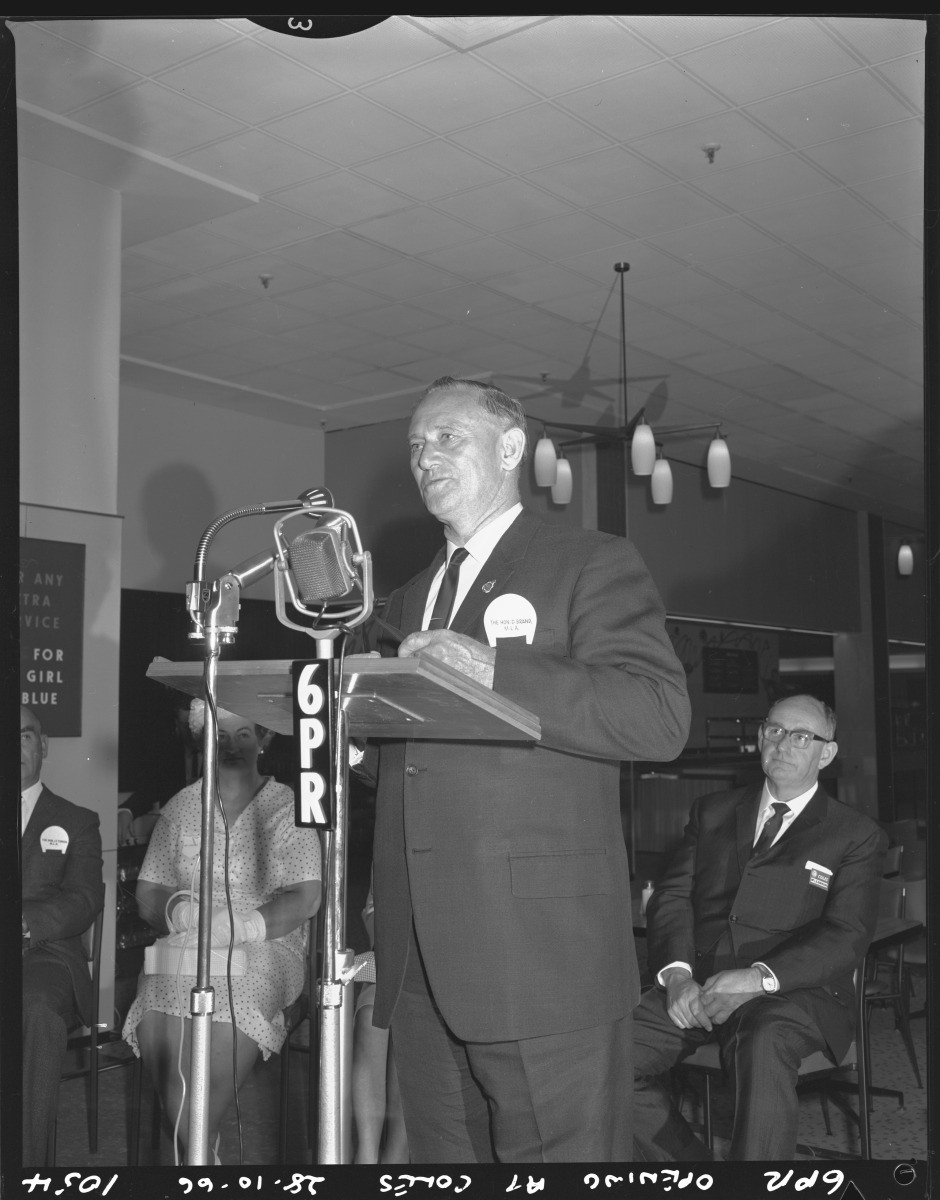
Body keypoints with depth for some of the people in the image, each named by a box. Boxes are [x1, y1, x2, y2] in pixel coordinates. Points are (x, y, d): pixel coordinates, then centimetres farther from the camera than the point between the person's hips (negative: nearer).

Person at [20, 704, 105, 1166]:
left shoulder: (76, 822, 19)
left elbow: (84, 900, 5)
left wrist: (26, 922, -16)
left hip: (44, 954, -1)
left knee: (37, 1006, -37)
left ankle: (28, 1164, -35)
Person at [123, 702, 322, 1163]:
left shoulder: (286, 808, 5)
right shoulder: (181, 806, 15)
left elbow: (303, 898, -5)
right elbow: (147, 892, 14)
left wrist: (240, 927, -18)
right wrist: (177, 910, -8)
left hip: (262, 954, -3)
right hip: (183, 953, 3)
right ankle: (204, 1159, -3)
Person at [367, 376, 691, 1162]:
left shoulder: (592, 564, 1)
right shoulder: (410, 600, 23)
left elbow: (661, 717, -14)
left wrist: (494, 671, -22)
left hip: (542, 954, -6)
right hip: (420, 966, 6)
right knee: (441, 1157, 13)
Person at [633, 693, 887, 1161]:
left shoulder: (856, 836, 9)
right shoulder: (711, 812, 20)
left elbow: (846, 937, -2)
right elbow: (671, 895, 11)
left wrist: (758, 977, -19)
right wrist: (677, 973, -9)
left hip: (790, 989, -3)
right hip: (696, 984, 4)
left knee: (765, 1046, -38)